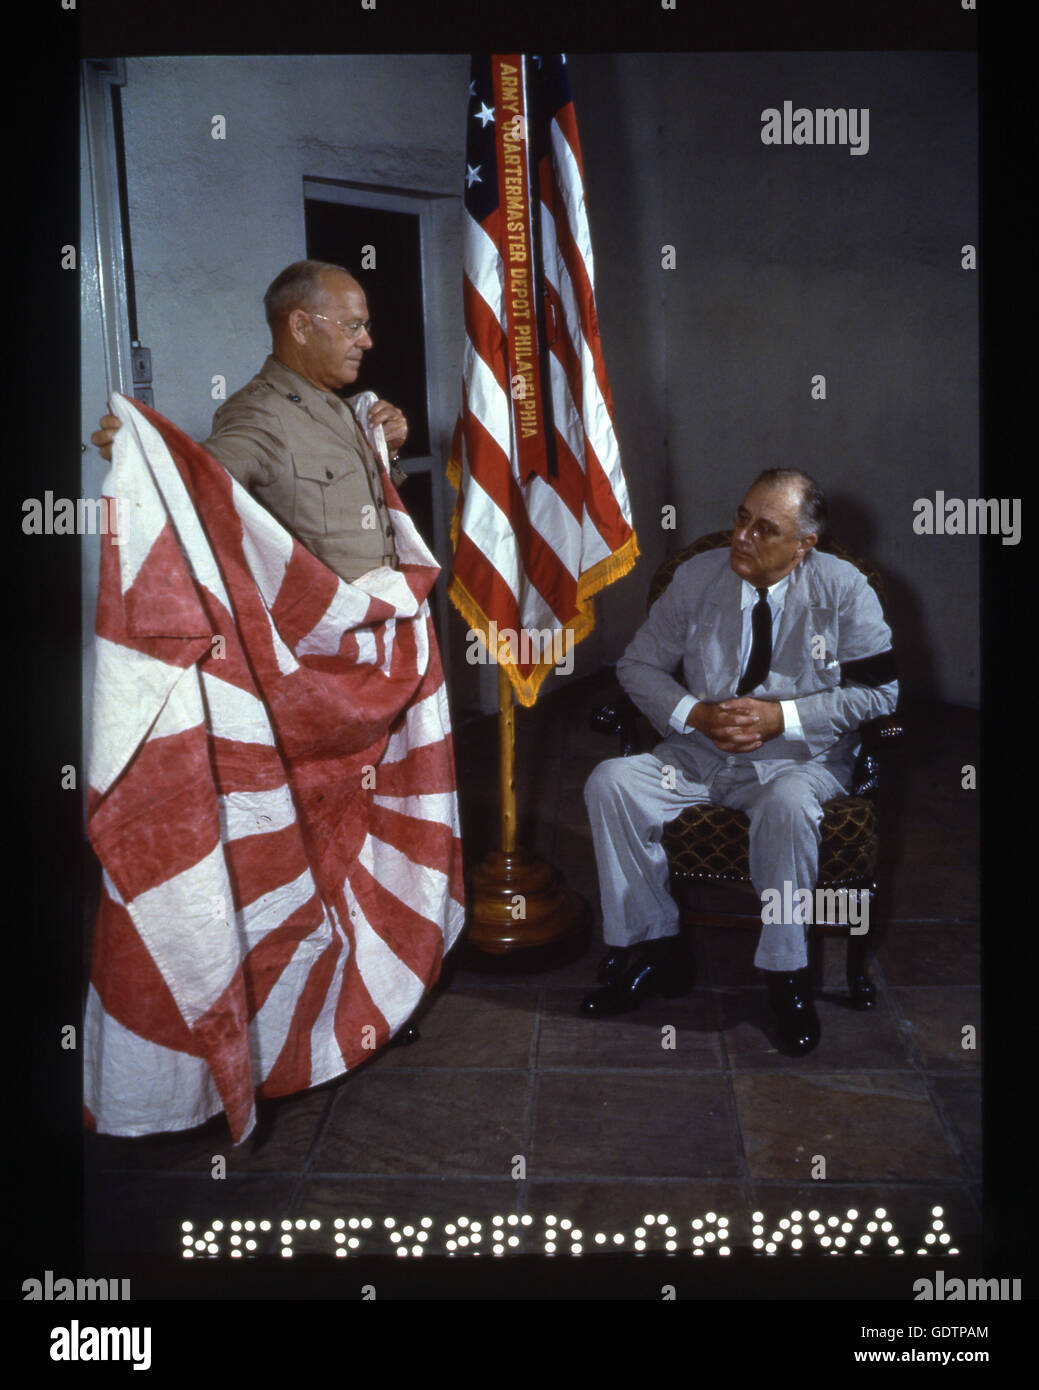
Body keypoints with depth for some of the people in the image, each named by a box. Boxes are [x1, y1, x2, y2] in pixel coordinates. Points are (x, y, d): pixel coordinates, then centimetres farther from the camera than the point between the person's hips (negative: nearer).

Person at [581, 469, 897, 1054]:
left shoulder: (844, 589, -3)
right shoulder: (697, 577, 2)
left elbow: (879, 691, -5)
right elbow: (639, 666, 6)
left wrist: (782, 716, -16)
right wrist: (695, 714, -12)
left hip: (800, 758, -3)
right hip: (699, 752, 3)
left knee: (787, 804, -38)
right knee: (610, 783, -21)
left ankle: (786, 973, -16)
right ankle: (652, 946, -7)